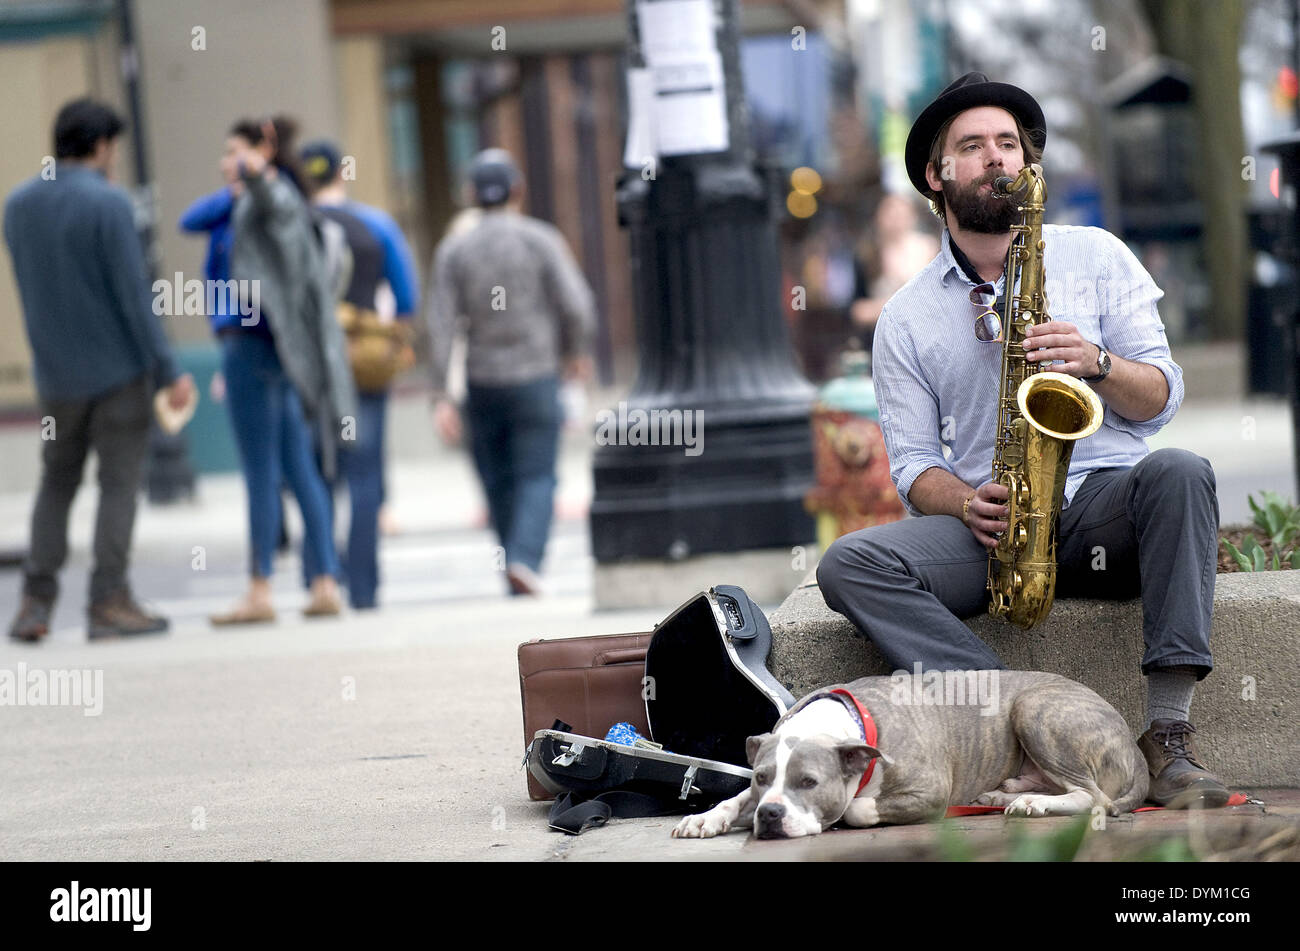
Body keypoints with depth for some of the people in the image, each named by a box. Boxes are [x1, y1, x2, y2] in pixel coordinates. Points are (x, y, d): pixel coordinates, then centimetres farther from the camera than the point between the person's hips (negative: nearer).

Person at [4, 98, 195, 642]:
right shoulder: (107, 203, -15)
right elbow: (134, 295, -16)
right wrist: (168, 372, -12)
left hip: (55, 372, 5)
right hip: (119, 367, -5)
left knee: (56, 481, 13)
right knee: (119, 483, 2)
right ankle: (108, 601, 0)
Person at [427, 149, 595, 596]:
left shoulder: (454, 249, 0)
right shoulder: (542, 240, -5)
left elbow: (441, 325, -6)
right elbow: (576, 306, -11)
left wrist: (441, 397, -6)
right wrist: (576, 352, 9)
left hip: (482, 382, 2)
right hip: (536, 375, -2)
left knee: (498, 480, 13)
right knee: (537, 477, -2)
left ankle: (518, 572, 17)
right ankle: (525, 559, -23)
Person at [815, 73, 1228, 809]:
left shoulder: (1094, 256, 11)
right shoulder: (906, 319, 12)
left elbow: (1162, 399, 6)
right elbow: (914, 465, 7)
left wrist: (1096, 362, -16)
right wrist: (968, 504, -15)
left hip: (1106, 506, -1)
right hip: (990, 526, 1)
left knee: (1179, 474, -35)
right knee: (850, 566, -26)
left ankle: (1170, 734, -37)